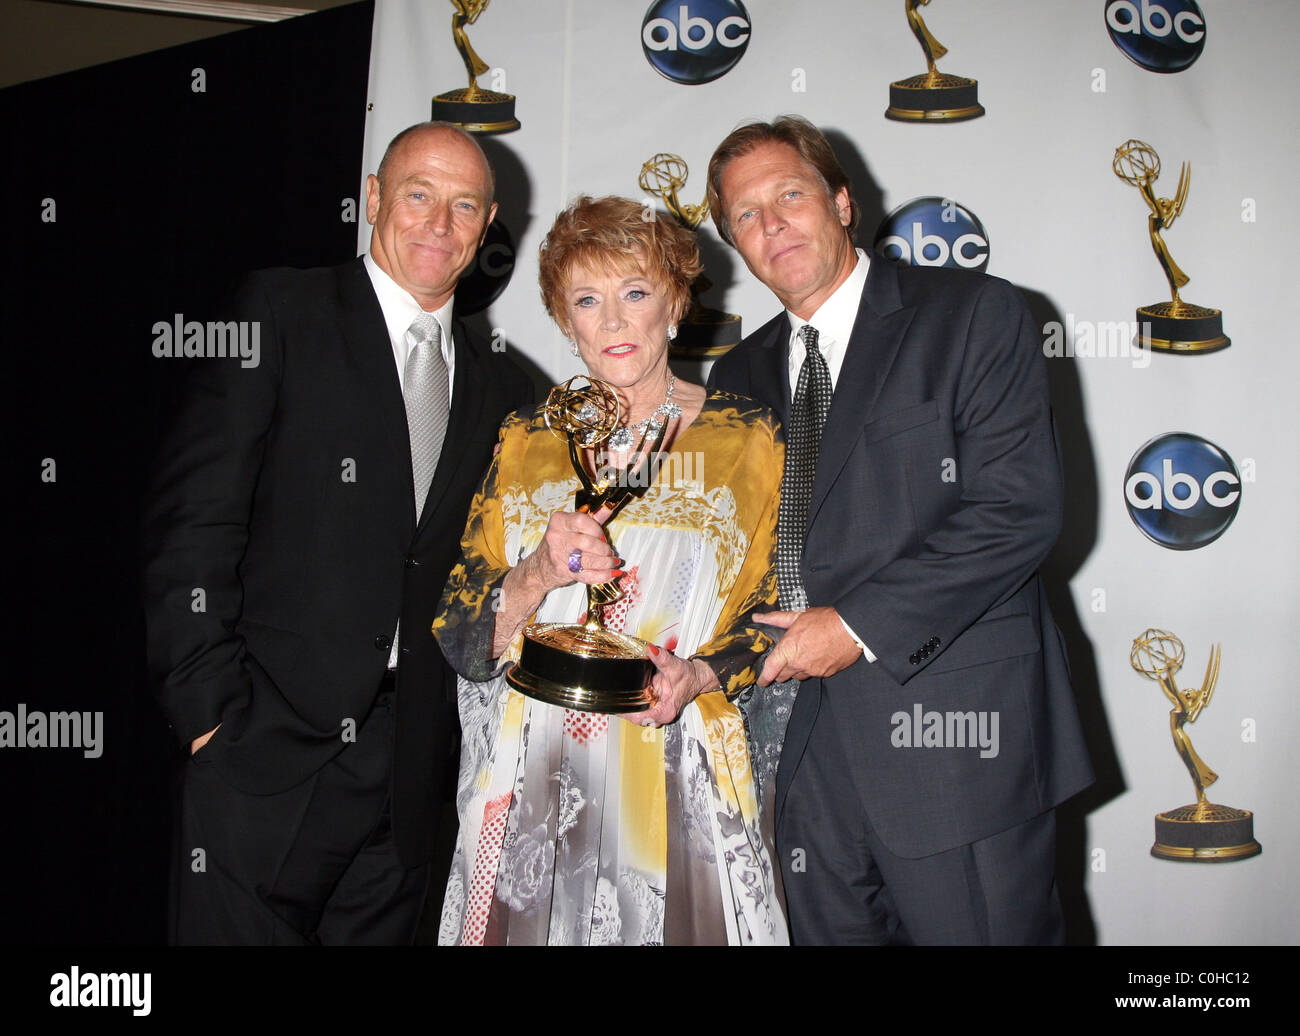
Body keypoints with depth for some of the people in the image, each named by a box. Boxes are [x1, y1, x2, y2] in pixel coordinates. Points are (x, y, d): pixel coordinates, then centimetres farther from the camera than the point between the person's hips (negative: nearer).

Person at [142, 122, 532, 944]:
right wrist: (210, 709, -12)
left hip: (411, 778, 4)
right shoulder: (281, 313, 0)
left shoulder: (501, 388, 14)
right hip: (264, 749, -4)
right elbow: (192, 520, -7)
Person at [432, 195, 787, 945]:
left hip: (681, 784, -1)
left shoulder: (745, 438, 1)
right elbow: (462, 639, 2)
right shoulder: (527, 440, 5)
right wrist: (539, 576, -17)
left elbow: (772, 611, 3)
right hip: (534, 780, 2)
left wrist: (699, 677, -16)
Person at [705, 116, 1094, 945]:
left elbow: (1020, 510, -13)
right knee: (828, 932, 14)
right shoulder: (740, 377, 14)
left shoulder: (977, 316, -3)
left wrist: (861, 626, -14)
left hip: (952, 737, -4)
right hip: (803, 746, 5)